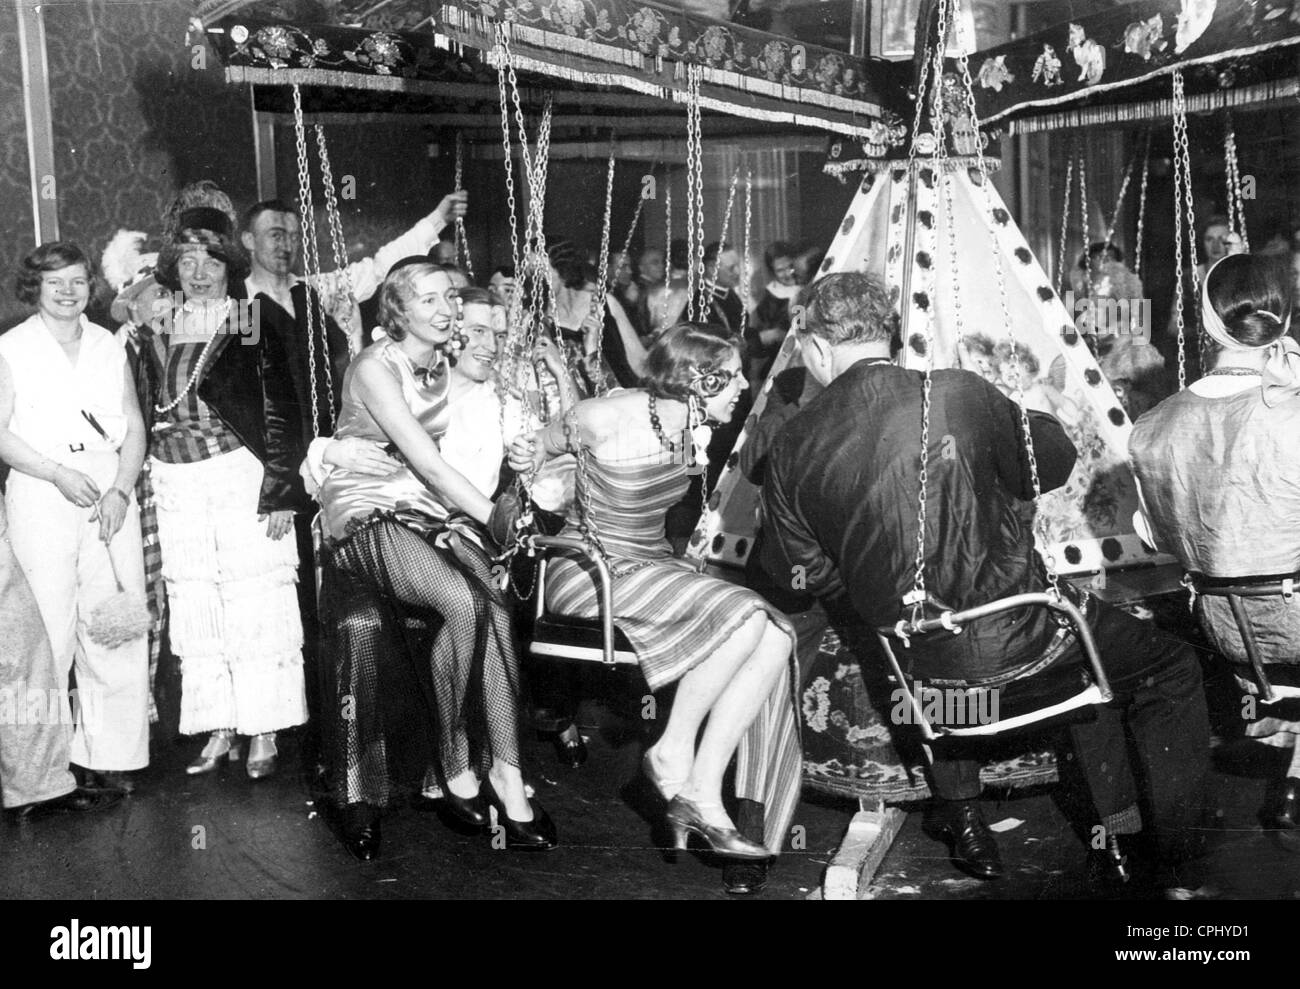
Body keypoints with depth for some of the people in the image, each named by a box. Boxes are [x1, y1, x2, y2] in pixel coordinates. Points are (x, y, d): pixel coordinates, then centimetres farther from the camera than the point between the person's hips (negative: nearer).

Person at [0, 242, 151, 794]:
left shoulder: (109, 347, 15)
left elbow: (134, 427, 13)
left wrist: (121, 489, -2)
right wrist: (58, 473, -13)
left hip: (112, 499, 3)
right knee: (47, 629, -6)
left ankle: (110, 756, 9)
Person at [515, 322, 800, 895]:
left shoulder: (692, 431, 6)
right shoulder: (613, 416, -14)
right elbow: (540, 445, 5)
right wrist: (532, 452, -10)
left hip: (652, 568, 8)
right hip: (590, 573, -8)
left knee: (776, 636, -16)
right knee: (743, 617, -26)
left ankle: (700, 792, -15)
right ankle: (673, 752, -11)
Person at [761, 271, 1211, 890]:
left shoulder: (792, 448, -4)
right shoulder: (957, 393, -12)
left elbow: (800, 573, 3)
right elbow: (1054, 465, 1)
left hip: (913, 656, 5)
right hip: (1012, 635, -4)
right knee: (1171, 670, 19)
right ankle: (1171, 847, 24)